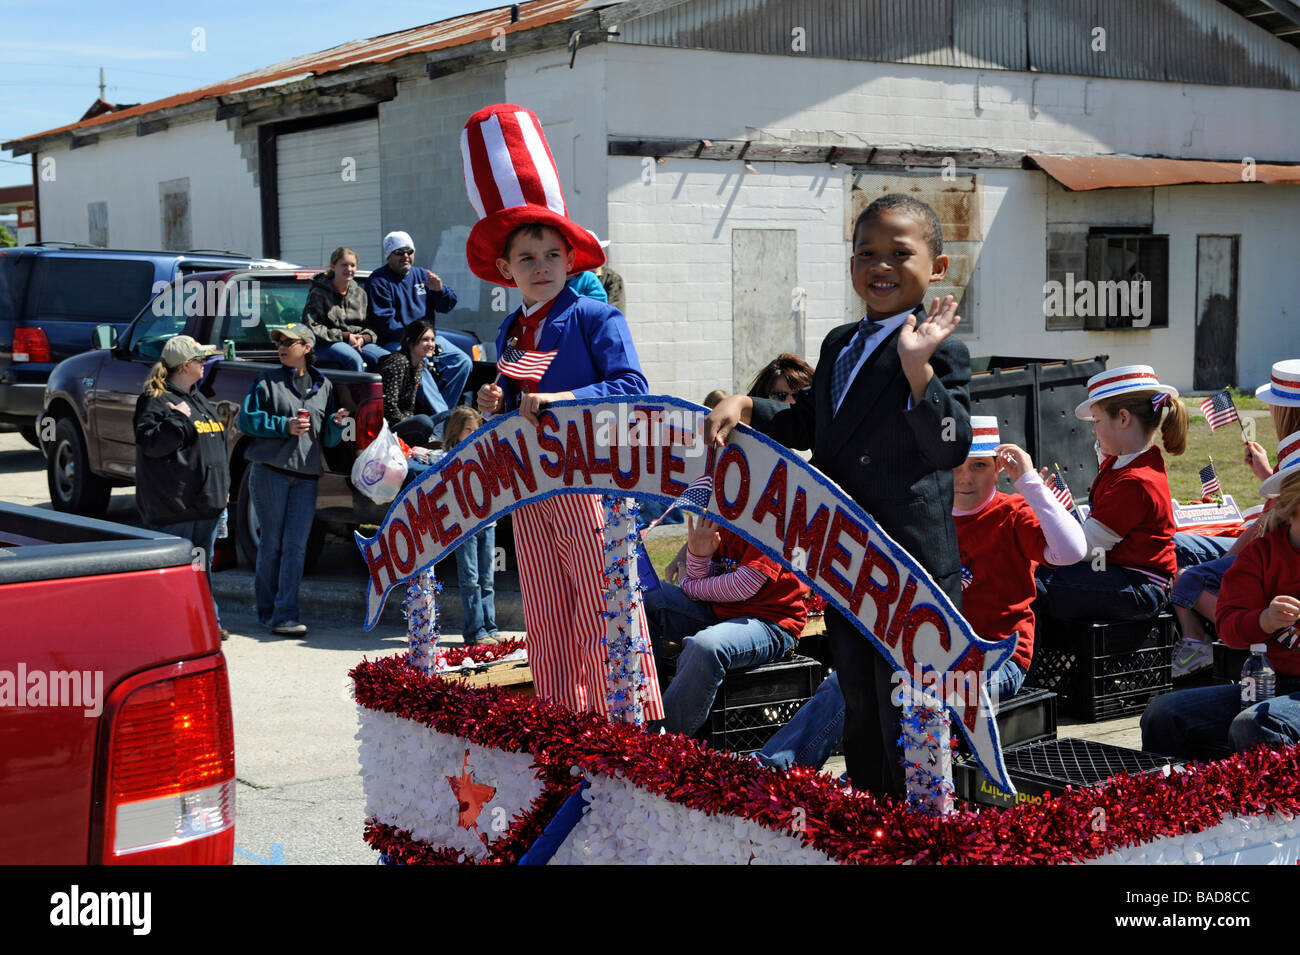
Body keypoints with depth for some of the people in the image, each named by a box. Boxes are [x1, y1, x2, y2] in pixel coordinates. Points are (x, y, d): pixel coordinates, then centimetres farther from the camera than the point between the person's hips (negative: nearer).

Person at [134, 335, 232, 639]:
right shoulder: (156, 400, -7)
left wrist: (223, 487, 22)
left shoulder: (199, 400, 19)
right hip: (173, 504, -8)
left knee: (203, 565, 13)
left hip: (205, 502, 8)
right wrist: (178, 419, -22)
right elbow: (150, 443, -18)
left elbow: (218, 444, 25)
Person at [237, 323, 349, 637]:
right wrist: (284, 426, -11)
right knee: (271, 543, 1)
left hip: (306, 475, 2)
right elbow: (247, 419, 0)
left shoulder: (323, 385, 14)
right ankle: (267, 611, 13)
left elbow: (327, 439, 17)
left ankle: (285, 615, -5)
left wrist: (336, 424, -6)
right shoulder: (268, 381, 5)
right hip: (269, 471, -2)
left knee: (296, 546, -5)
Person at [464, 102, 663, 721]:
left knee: (607, 608, -4)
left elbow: (631, 387, -17)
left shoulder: (595, 317, -6)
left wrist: (562, 401, -25)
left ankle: (635, 717, 5)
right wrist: (496, 406, 0)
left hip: (588, 481, -7)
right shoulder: (509, 333, 14)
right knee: (546, 619, 11)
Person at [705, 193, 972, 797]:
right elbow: (805, 425, 23)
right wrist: (745, 406, 7)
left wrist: (917, 368, -34)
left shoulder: (941, 353, -13)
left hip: (914, 568, -8)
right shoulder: (838, 346, 12)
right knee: (859, 709, 19)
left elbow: (951, 447, -24)